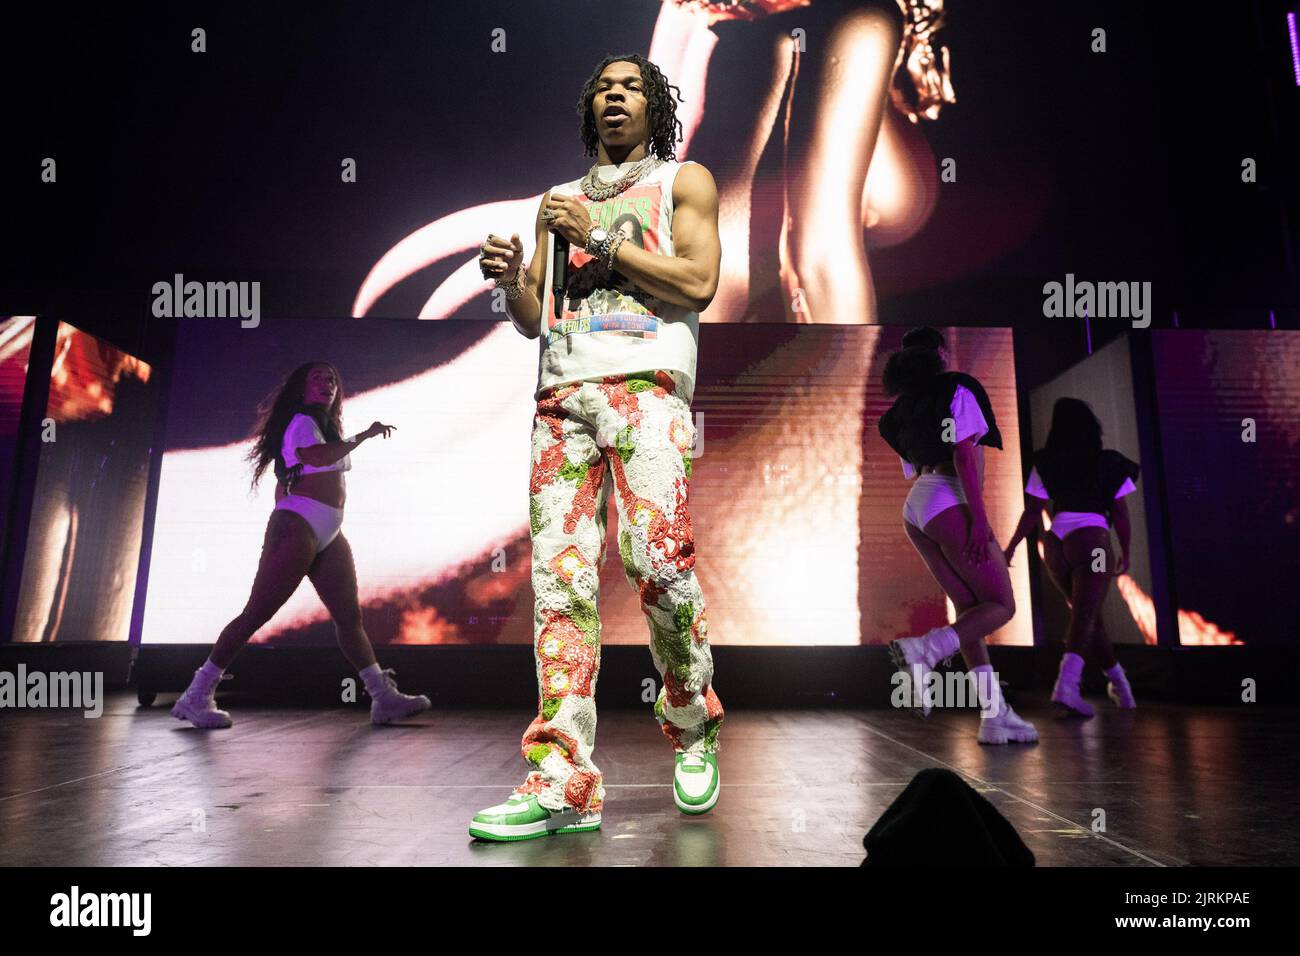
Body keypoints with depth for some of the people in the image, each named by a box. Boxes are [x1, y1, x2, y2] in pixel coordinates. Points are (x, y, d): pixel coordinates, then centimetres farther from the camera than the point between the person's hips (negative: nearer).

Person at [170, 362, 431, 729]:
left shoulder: (326, 427, 26)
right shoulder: (301, 420, -2)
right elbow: (316, 456, -24)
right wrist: (363, 436, -17)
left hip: (329, 533, 9)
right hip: (299, 523, -9)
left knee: (349, 616, 4)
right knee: (256, 612, -10)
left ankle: (384, 697, 3)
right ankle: (197, 696, -4)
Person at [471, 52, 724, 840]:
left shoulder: (684, 180, 18)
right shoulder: (562, 200, 29)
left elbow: (699, 282, 0)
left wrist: (599, 240, -2)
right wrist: (511, 278, 2)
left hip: (646, 382, -4)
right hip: (562, 390, 4)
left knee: (660, 557, -18)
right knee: (560, 575, -8)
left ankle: (693, 729, 8)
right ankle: (564, 781, -8)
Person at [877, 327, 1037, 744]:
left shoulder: (904, 408, 21)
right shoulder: (956, 388, 0)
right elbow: (964, 454, -12)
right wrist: (978, 516, -17)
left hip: (915, 507, 8)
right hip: (951, 502, -8)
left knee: (970, 608, 7)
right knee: (1001, 606, 0)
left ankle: (994, 716, 2)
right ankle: (923, 650, -23)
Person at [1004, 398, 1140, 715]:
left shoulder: (1045, 465, 5)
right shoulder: (1108, 463, 3)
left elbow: (1032, 513, 0)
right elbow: (1120, 513, 3)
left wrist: (1011, 547, 8)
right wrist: (1125, 553, 14)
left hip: (1055, 544, 3)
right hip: (1092, 541, -3)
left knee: (1088, 614, 18)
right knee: (1084, 617, -13)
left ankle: (1117, 680, 30)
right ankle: (1066, 684, -34)